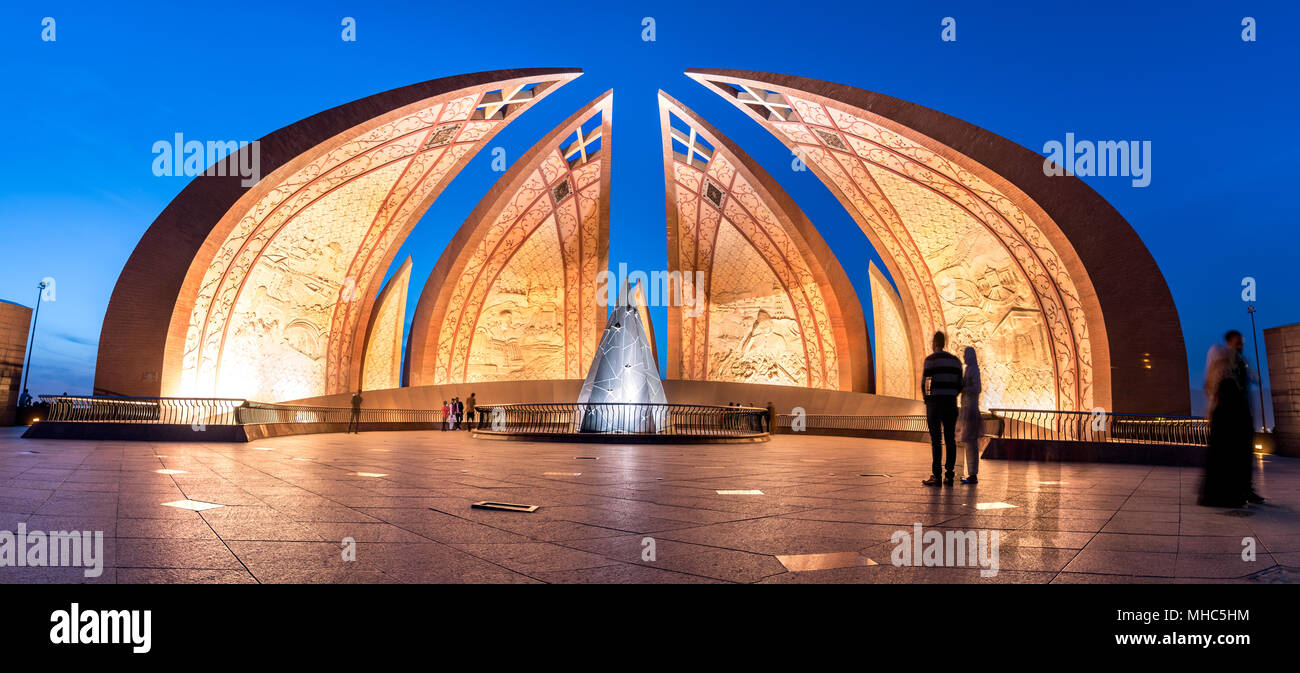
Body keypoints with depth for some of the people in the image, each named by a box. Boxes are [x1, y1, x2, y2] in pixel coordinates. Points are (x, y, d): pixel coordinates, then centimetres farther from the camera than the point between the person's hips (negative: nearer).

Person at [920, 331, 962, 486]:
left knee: (936, 440, -5)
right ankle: (949, 476, 6)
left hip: (934, 402, -5)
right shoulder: (955, 360, 10)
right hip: (951, 404, 5)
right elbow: (959, 385, 9)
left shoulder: (930, 359, -6)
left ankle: (936, 476, -6)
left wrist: (926, 400, 10)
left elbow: (924, 384, -6)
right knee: (950, 440, 6)